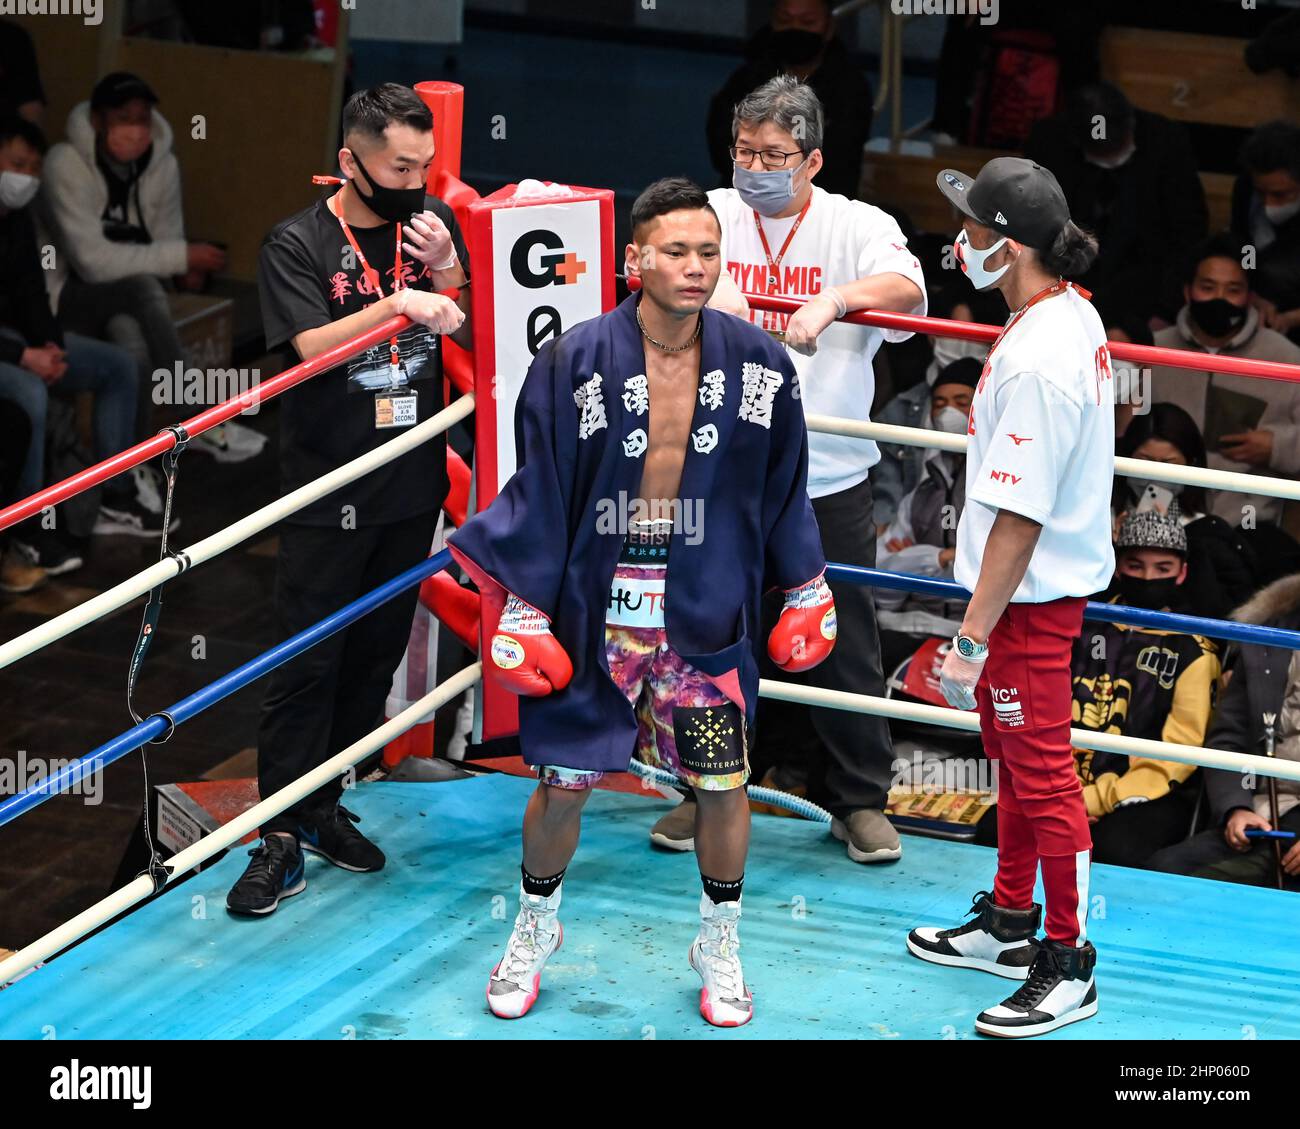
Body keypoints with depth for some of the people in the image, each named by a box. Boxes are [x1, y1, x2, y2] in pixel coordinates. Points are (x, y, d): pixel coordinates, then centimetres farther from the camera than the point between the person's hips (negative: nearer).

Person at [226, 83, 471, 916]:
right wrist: (397, 304, -29)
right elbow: (311, 346, -20)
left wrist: (447, 272, -10)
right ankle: (282, 838, -1)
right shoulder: (299, 245, -8)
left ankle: (324, 804, 23)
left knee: (377, 655, 11)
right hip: (328, 492, -5)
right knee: (307, 662, -5)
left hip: (413, 482, 5)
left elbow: (475, 339, 6)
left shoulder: (435, 224, 5)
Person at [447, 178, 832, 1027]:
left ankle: (721, 944, 26)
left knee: (723, 783, 4)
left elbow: (784, 488, 9)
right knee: (565, 783, 7)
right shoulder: (573, 364, -10)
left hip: (705, 611, 2)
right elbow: (540, 489, -4)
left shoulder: (758, 366, -2)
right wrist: (522, 609, -4)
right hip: (594, 607, -2)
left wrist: (808, 592, 13)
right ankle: (536, 929, 33)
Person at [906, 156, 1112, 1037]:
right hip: (1056, 576, 11)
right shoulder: (1075, 313, 2)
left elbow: (1020, 518, -28)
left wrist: (972, 639, -23)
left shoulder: (1037, 362, -29)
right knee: (1012, 754, 22)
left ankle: (1068, 968, 12)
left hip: (1032, 595, -11)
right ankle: (1009, 924, 37)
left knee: (1042, 773, 0)